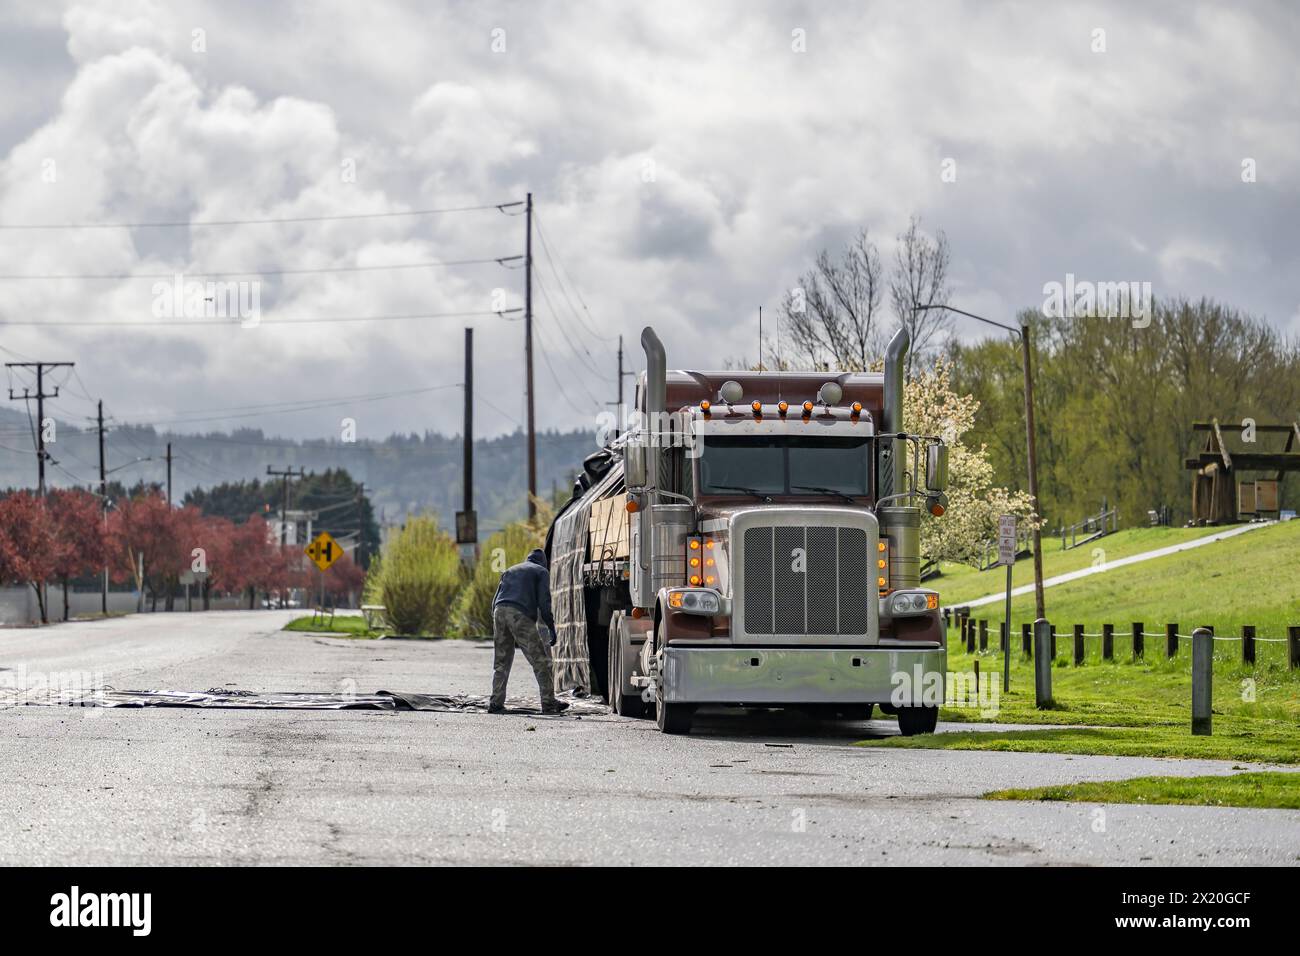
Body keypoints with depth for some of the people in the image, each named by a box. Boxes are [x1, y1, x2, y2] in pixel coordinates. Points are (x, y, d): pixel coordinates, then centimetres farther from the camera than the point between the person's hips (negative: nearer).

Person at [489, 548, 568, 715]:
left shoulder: (510, 571, 31)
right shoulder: (541, 572, 15)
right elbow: (544, 602, 0)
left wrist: (495, 629, 27)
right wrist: (551, 627, 3)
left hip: (500, 612, 6)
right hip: (520, 614, -6)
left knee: (501, 662, 12)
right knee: (540, 660, -1)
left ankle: (496, 703, 6)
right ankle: (548, 703, -4)